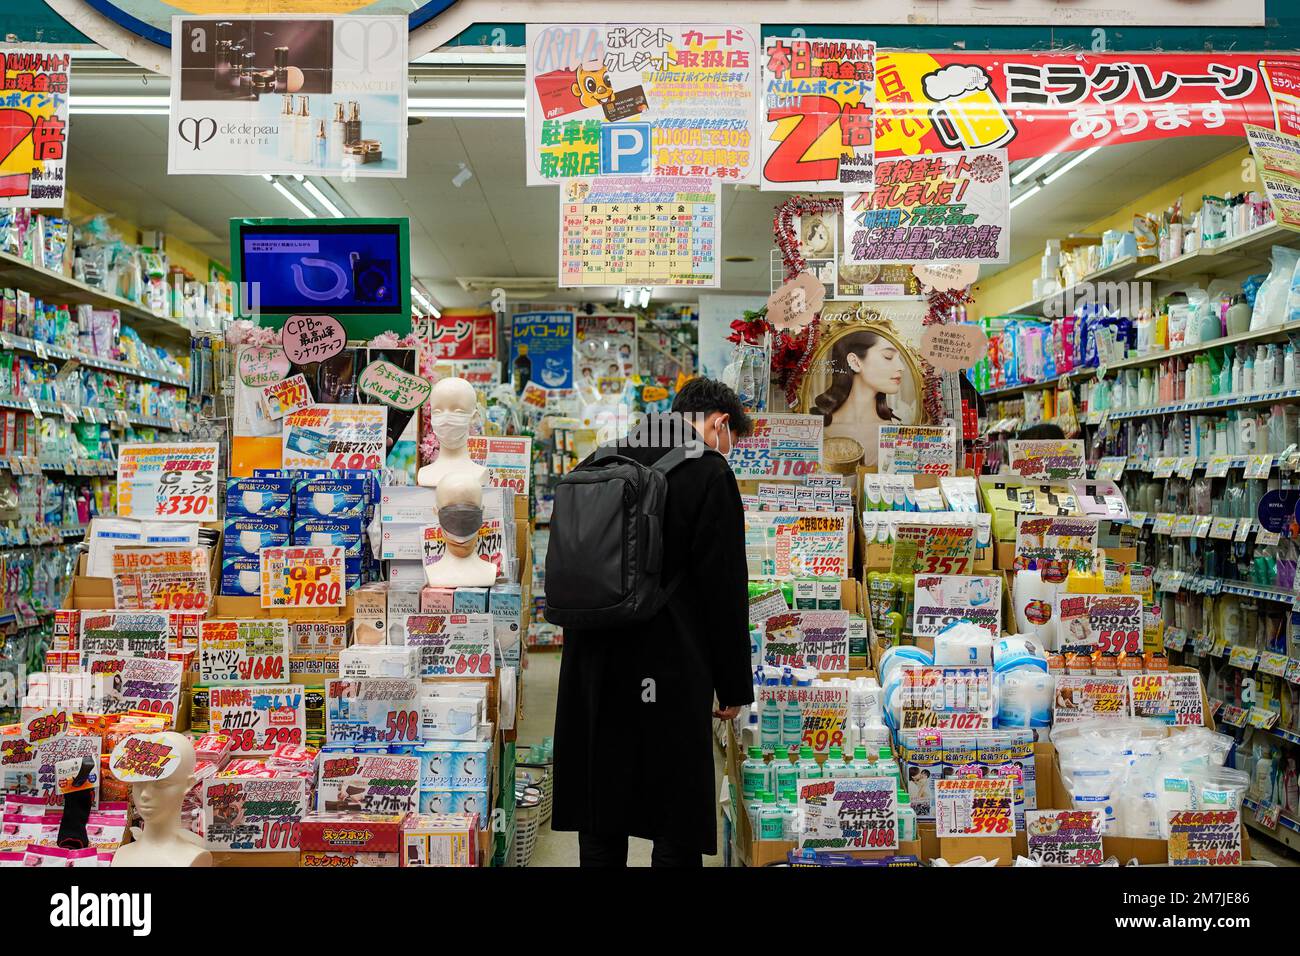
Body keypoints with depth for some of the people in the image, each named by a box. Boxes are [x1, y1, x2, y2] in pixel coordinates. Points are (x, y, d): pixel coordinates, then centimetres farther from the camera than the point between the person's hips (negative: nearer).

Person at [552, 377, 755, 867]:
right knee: (677, 832, 5)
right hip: (668, 674, -6)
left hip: (593, 667, 6)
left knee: (600, 829, 15)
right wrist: (734, 685, -2)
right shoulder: (708, 473, -8)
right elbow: (724, 589, -10)